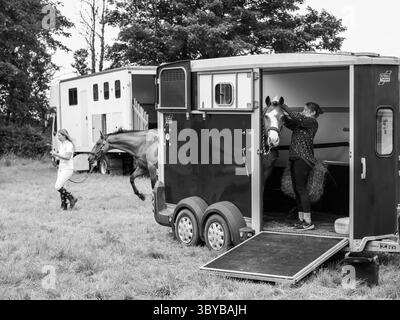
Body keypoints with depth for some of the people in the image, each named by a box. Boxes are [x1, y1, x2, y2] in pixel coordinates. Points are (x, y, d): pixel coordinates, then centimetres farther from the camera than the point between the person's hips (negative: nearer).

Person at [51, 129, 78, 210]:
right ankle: (64, 205, 11)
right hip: (61, 168, 9)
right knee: (61, 188, 5)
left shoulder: (69, 145, -13)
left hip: (68, 169, -9)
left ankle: (72, 199, -3)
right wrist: (55, 155, 3)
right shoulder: (61, 144, 13)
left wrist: (56, 154, -22)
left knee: (58, 187, -16)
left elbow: (68, 157, -22)